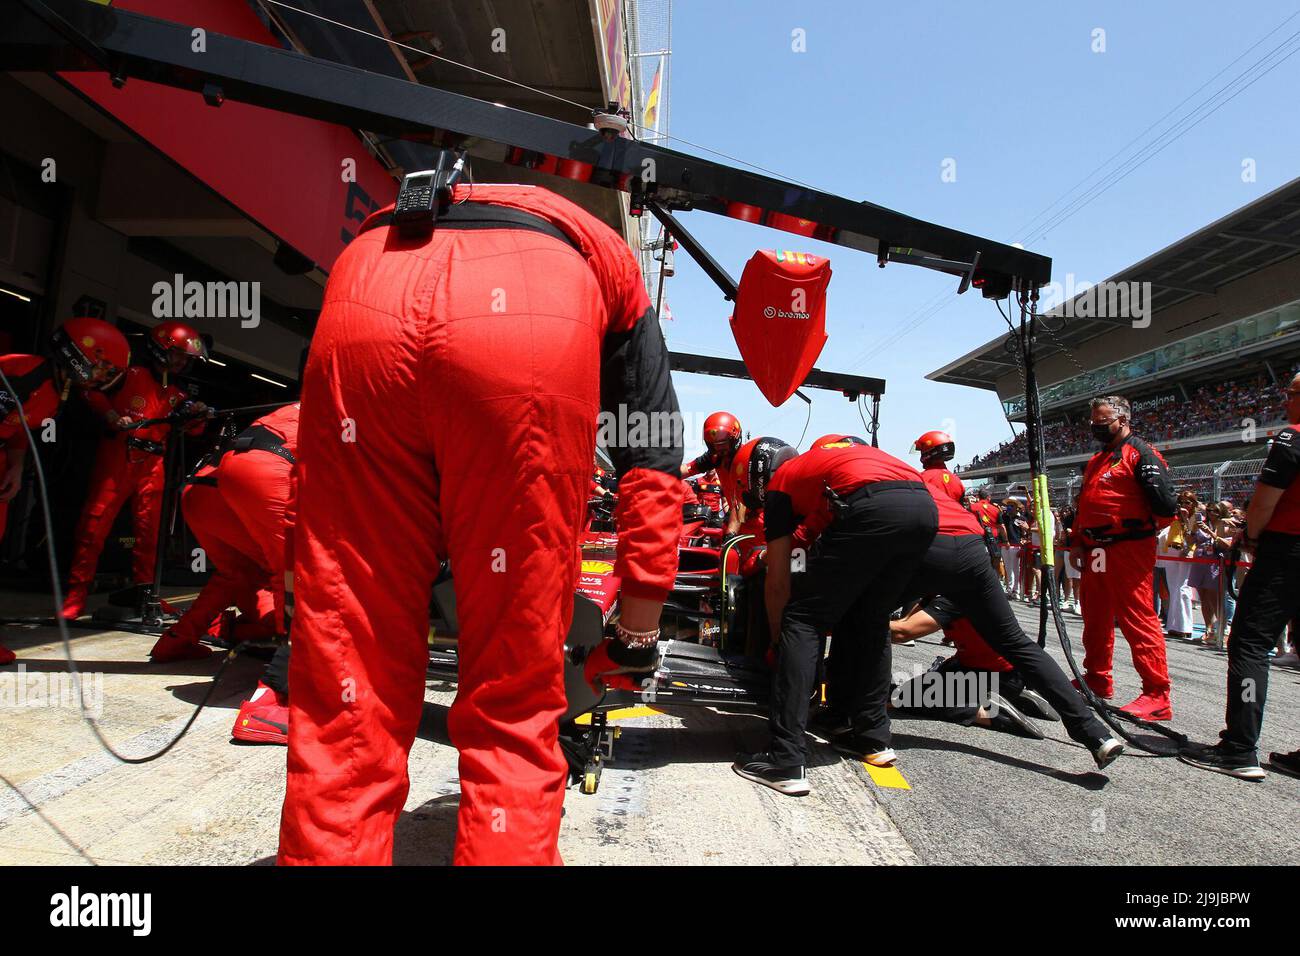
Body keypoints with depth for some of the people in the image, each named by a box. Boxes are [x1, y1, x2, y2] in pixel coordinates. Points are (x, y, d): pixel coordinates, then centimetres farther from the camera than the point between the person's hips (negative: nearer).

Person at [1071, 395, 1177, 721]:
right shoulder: (1096, 461, 21)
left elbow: (1165, 504, -16)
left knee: (1139, 620, -9)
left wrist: (1142, 528, -2)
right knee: (1095, 618, 16)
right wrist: (1079, 544, 17)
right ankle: (1097, 679, 29)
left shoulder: (1141, 453, -7)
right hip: (1095, 552, 9)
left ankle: (1157, 696, -3)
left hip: (1128, 551, -9)